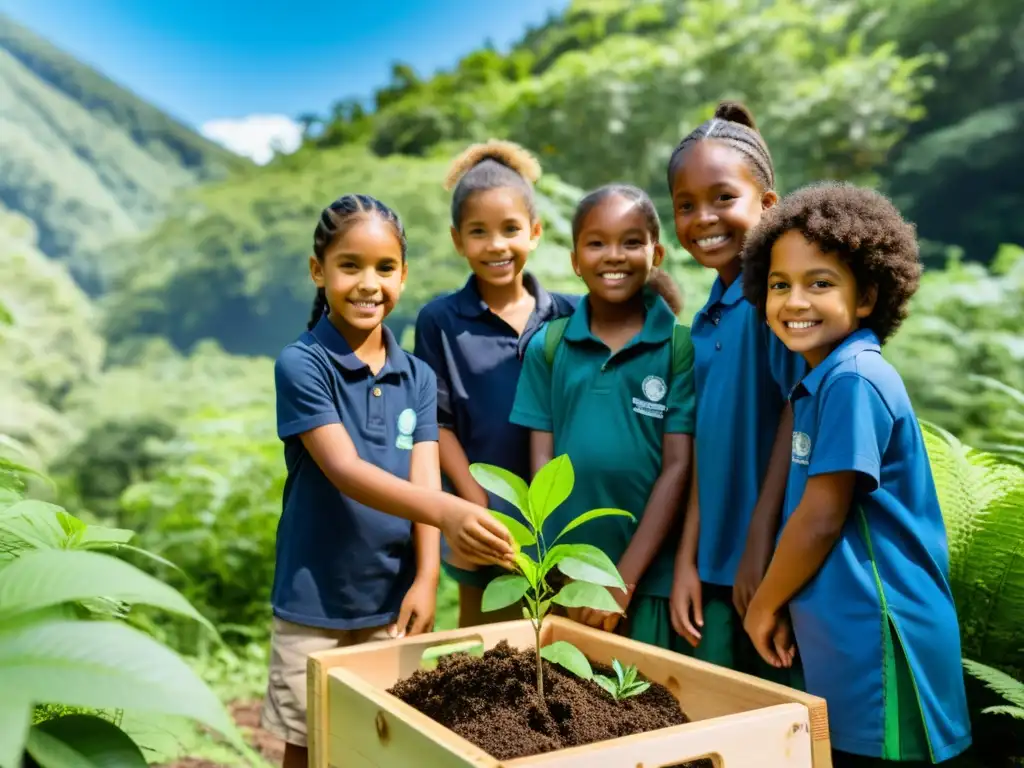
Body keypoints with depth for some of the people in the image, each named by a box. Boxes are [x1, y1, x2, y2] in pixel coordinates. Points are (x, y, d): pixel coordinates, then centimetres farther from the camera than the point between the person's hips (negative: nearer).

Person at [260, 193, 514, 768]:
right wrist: (448, 511, -39)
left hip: (393, 601, 4)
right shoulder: (301, 365, -11)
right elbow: (345, 471, -24)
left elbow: (424, 482, -5)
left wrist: (426, 577, -20)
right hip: (315, 603, -3)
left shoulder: (418, 378, 3)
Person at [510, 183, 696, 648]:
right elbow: (543, 460, 2)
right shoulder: (547, 345, 2)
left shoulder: (681, 346, -4)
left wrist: (624, 578, -10)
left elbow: (678, 466, -7)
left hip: (649, 575, -2)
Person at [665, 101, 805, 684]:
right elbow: (707, 445, 10)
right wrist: (688, 560, 8)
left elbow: (799, 412, -15)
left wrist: (759, 542, -14)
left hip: (776, 558, -7)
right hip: (716, 565, 7)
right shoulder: (706, 320, 10)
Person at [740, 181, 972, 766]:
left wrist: (764, 606, -6)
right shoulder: (821, 381, 10)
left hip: (877, 640, -9)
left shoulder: (853, 379, -19)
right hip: (847, 638, 9)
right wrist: (783, 602, 11)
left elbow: (821, 520, -19)